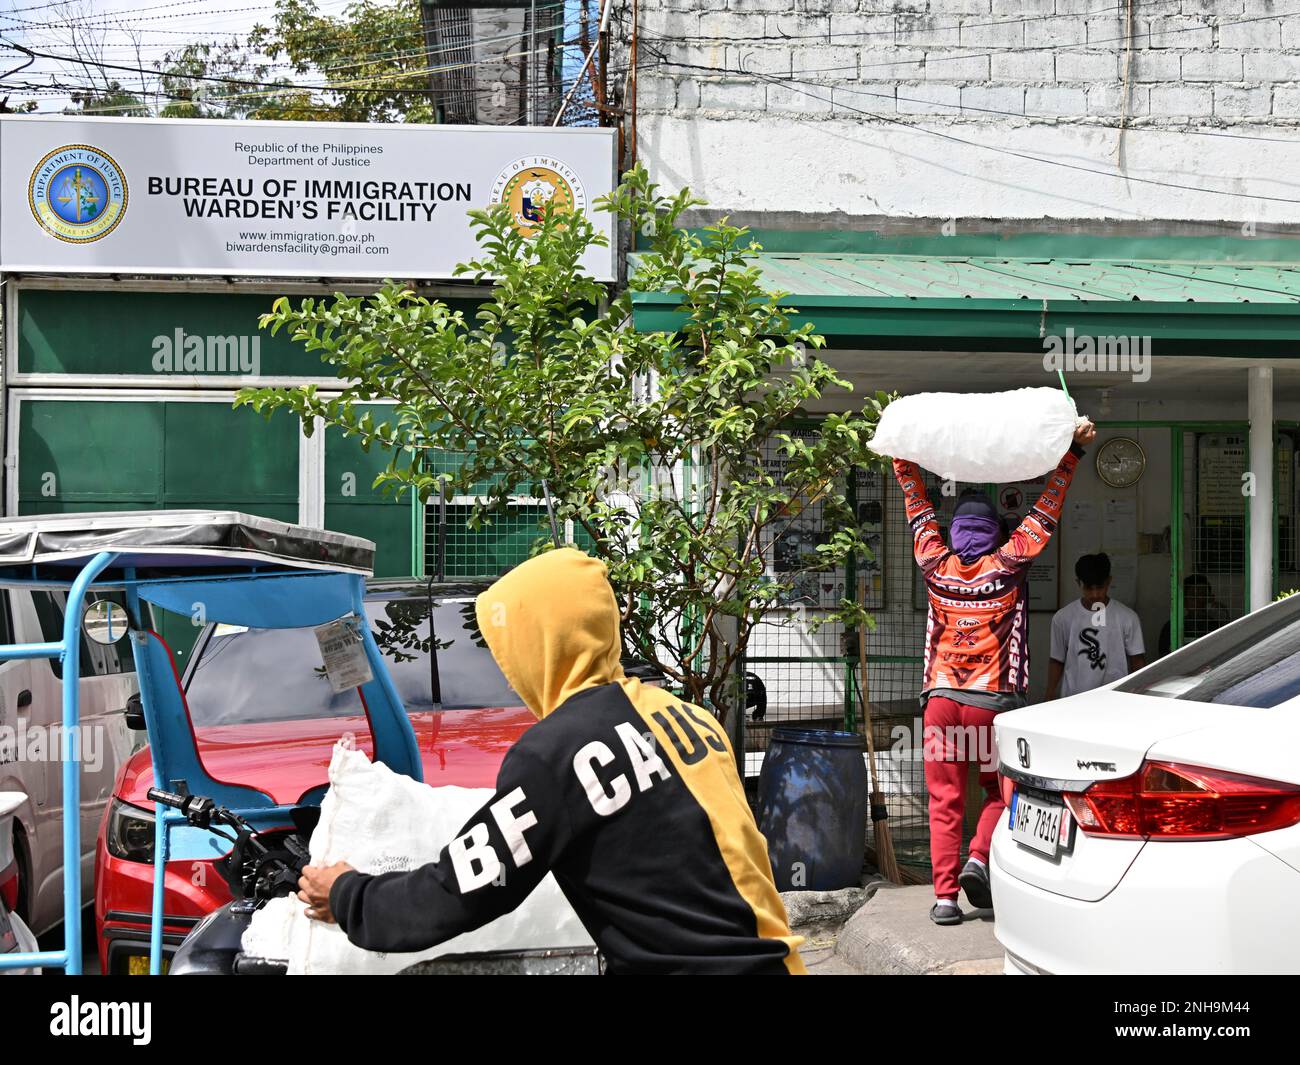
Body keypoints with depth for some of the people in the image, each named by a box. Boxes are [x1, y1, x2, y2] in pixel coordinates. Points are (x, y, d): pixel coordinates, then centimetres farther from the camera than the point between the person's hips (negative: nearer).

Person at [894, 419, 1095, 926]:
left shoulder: (936, 564, 4)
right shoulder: (1007, 564, -1)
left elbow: (918, 505, 15)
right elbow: (1047, 509, 4)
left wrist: (903, 455, 25)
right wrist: (1073, 449, 8)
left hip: (941, 696, 2)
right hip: (993, 698, -1)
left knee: (945, 800, 3)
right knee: (998, 789, 15)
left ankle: (945, 894, -2)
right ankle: (979, 858, -7)